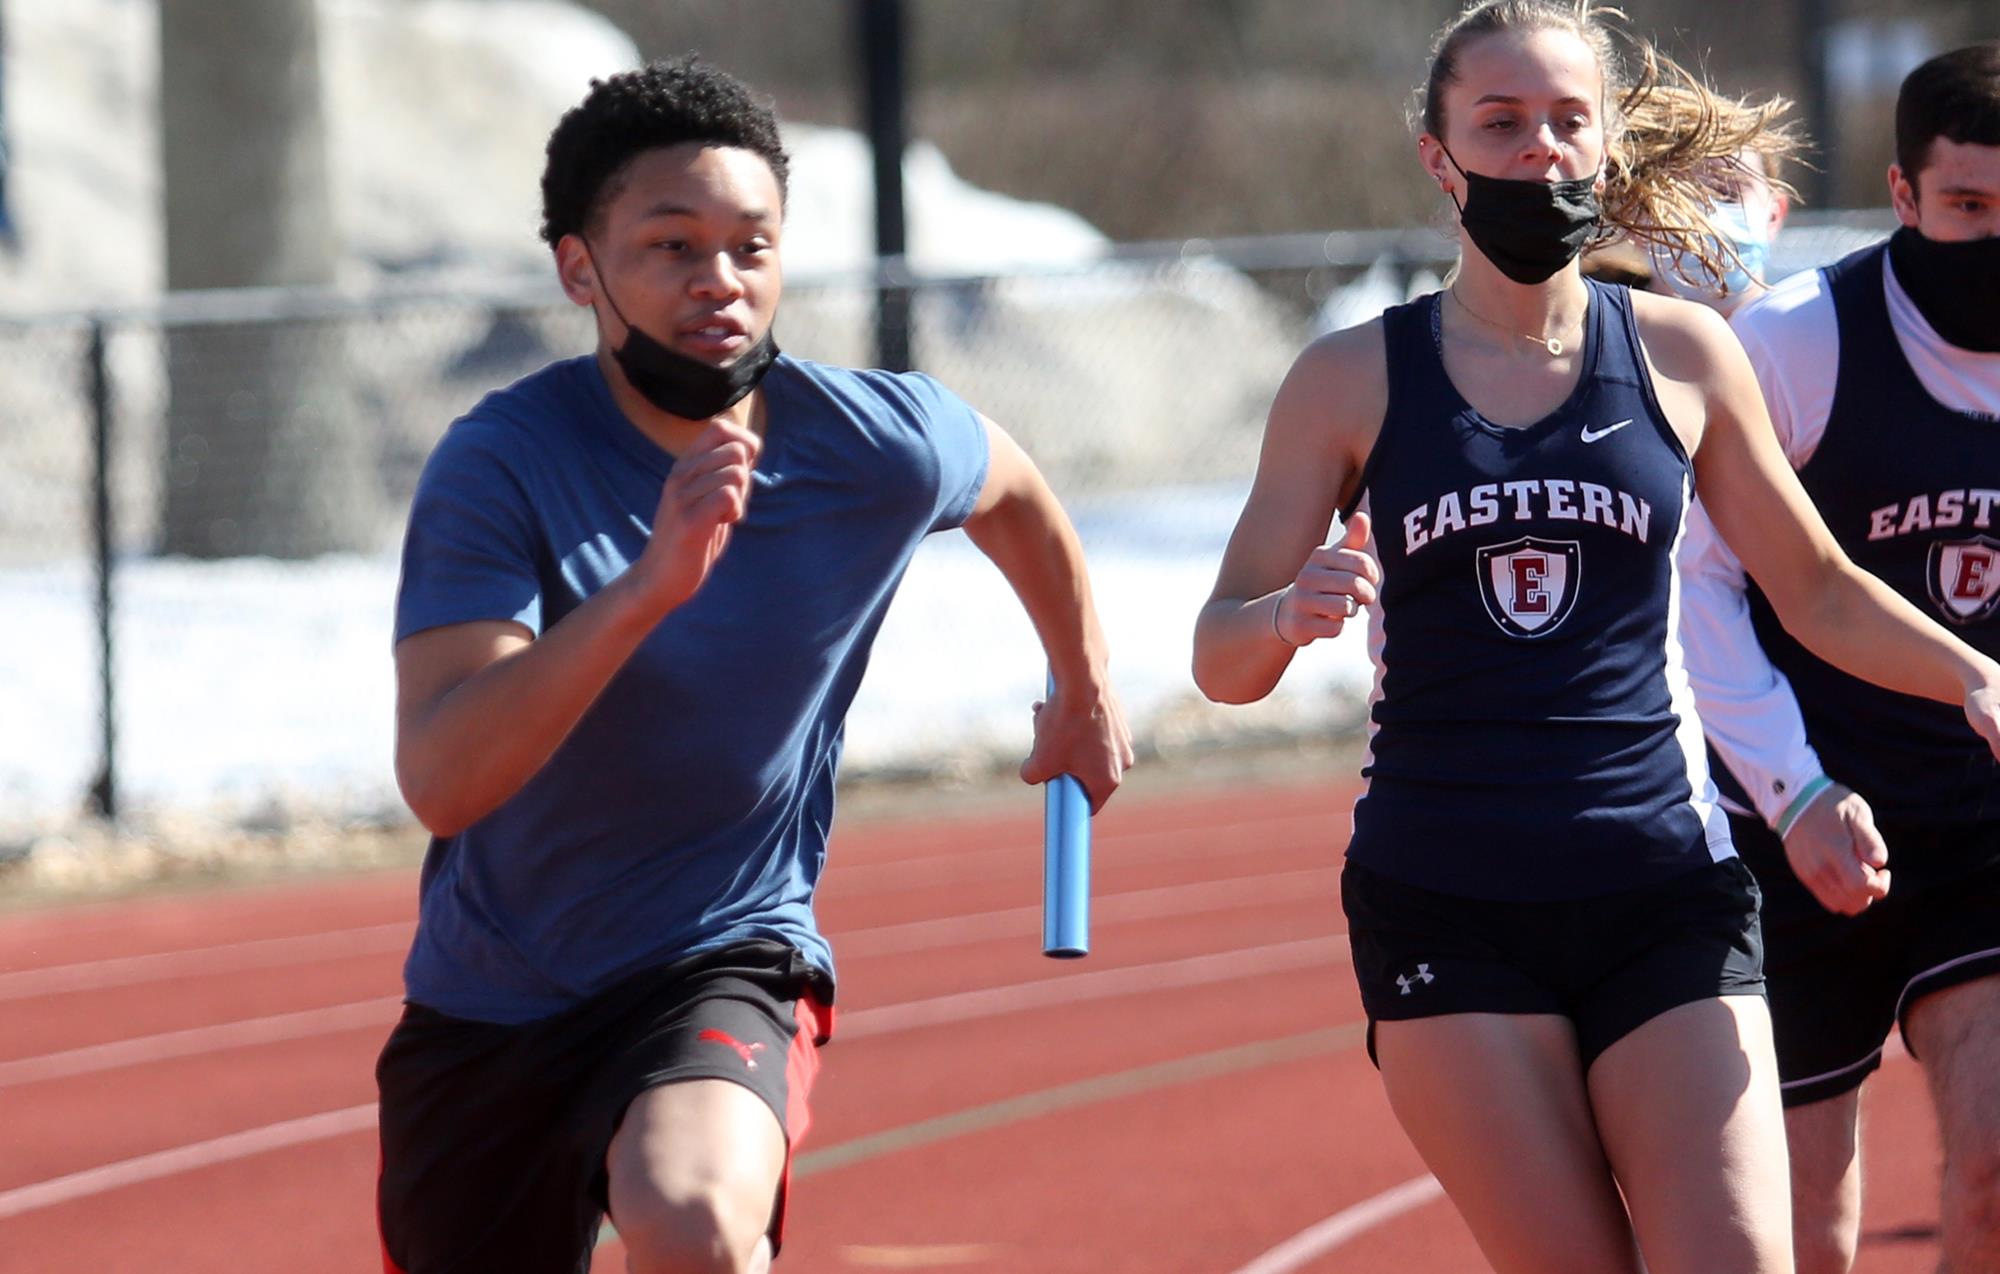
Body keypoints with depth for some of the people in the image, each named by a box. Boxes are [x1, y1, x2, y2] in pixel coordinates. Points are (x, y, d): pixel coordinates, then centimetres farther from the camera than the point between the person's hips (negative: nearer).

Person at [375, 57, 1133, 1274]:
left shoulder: (878, 448, -10)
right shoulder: (501, 464, -19)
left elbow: (1016, 489, 17)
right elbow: (440, 782, -32)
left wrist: (1086, 693, 32)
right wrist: (648, 587, -42)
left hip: (724, 967, -1)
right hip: (489, 998, 1)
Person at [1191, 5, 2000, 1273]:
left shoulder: (1681, 353, 7)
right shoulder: (1353, 380, 4)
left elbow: (1819, 592, 17)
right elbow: (1223, 658, 4)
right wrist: (1293, 612, -19)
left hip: (1666, 892, 1)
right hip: (1446, 913, -1)